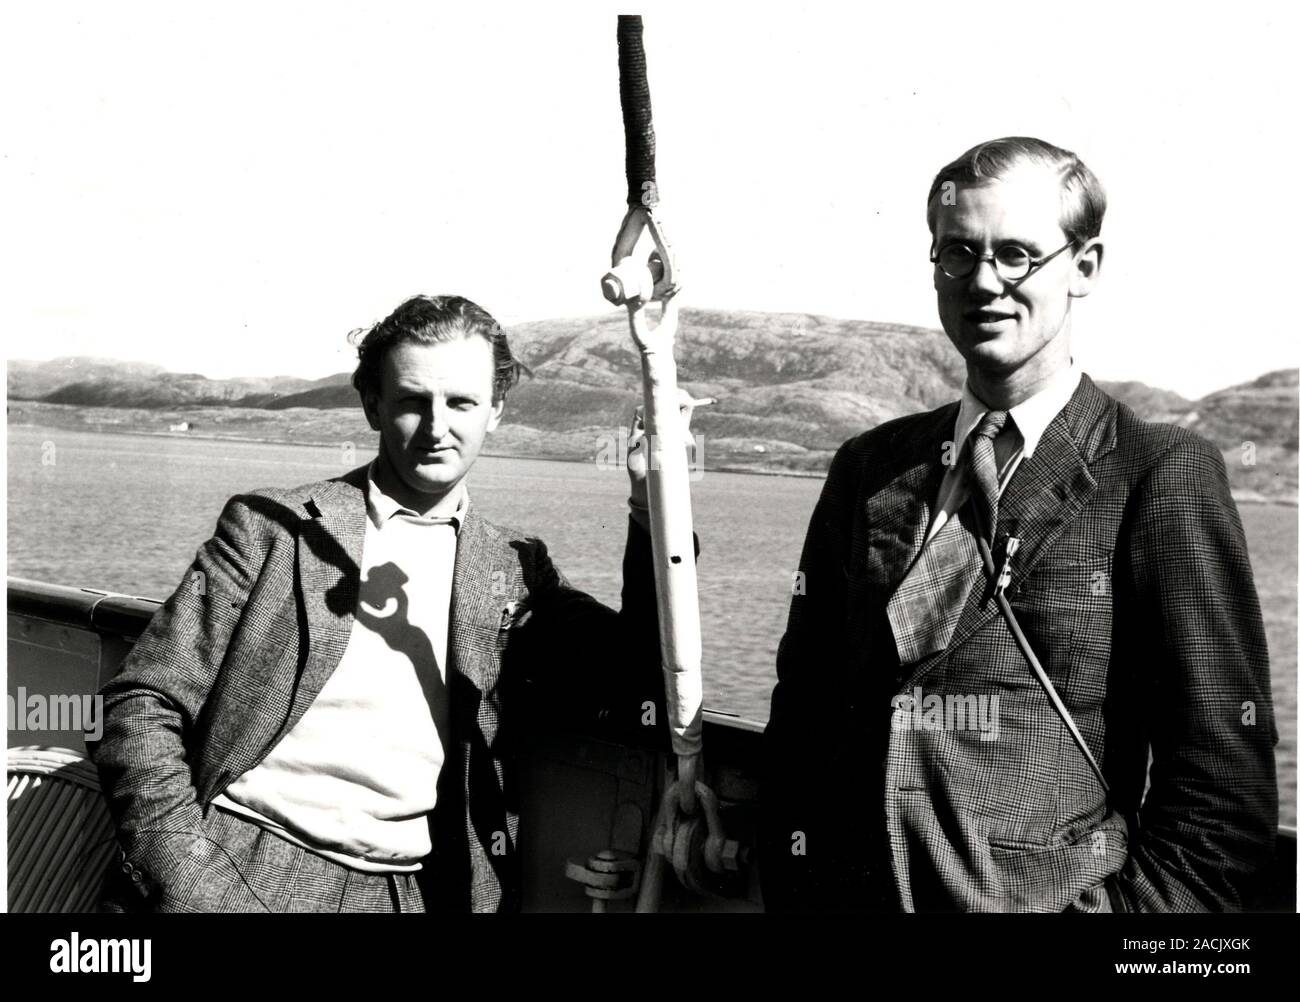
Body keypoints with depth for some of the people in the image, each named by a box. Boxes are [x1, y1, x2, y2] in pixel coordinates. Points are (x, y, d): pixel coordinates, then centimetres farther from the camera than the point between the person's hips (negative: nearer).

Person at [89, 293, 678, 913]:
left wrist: (654, 510, -8)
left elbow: (638, 702, 1)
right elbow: (142, 705, 2)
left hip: (397, 891, 3)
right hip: (232, 867, -3)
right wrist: (186, 880, -11)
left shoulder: (515, 571, 11)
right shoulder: (275, 527, 4)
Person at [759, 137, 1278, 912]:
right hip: (857, 893, 4)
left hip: (1052, 898, -3)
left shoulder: (1159, 476, -8)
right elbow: (802, 721, 7)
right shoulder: (868, 469, 4)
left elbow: (1225, 788, -9)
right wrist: (798, 894, -2)